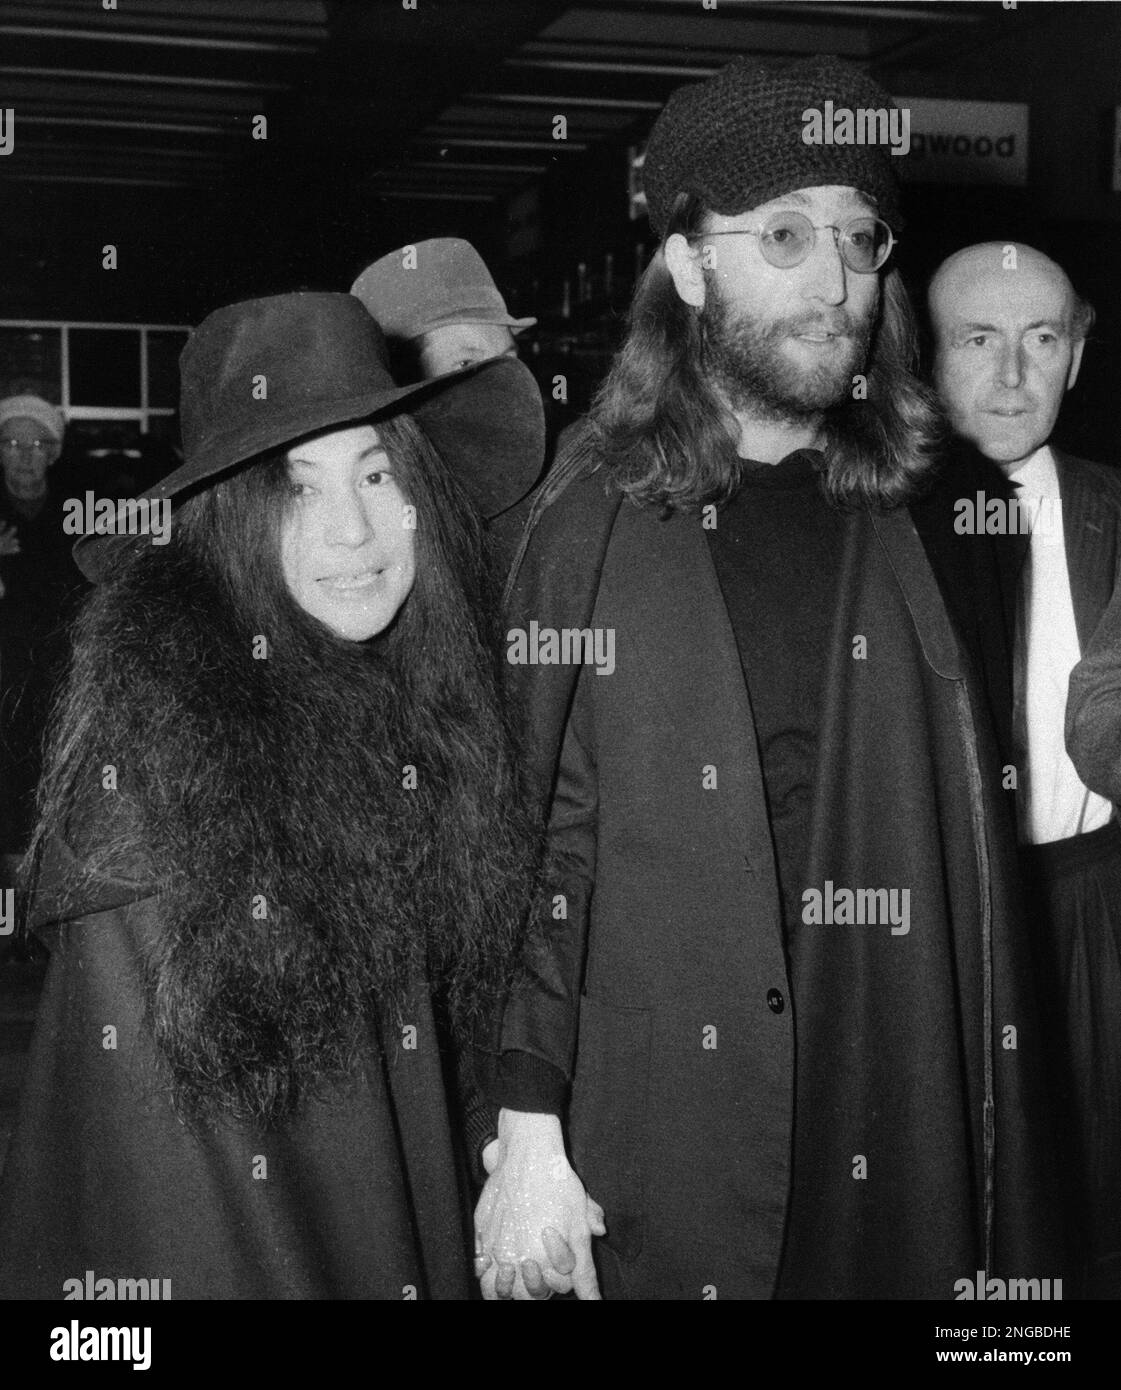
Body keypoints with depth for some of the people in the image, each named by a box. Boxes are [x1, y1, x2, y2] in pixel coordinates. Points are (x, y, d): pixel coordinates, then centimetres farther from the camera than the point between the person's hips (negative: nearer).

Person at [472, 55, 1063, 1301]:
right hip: (656, 1157, -1)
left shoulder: (932, 527, 3)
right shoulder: (589, 528, 0)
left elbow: (984, 860, 4)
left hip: (907, 1150, 2)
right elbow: (520, 839, -2)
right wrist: (526, 1128, -8)